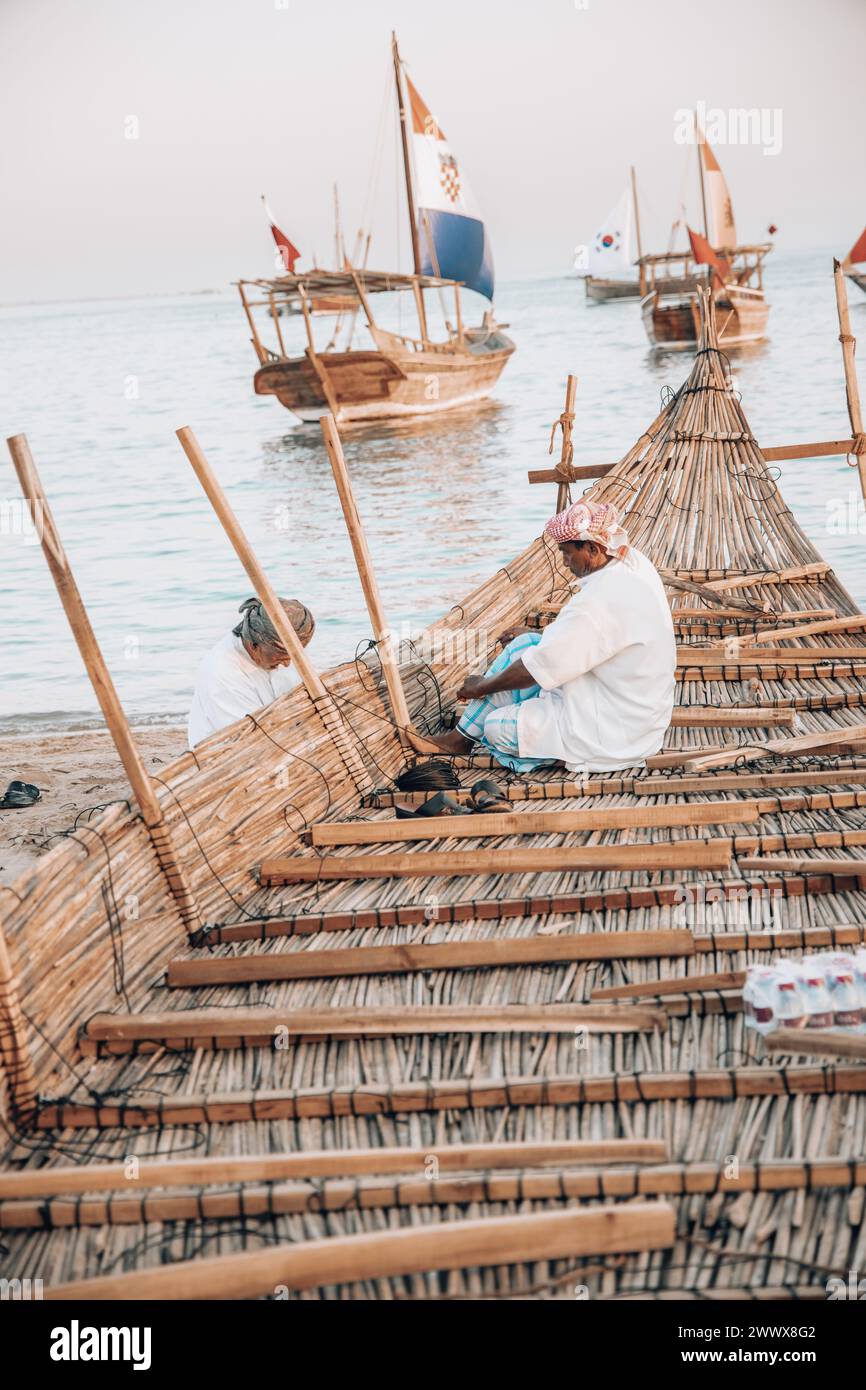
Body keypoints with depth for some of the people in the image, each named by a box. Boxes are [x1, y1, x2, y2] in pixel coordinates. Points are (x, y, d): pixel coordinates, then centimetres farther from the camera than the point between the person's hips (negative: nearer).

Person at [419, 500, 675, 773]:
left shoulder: (603, 600, -30)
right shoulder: (634, 562, -1)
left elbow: (538, 668, -22)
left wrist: (482, 687, -7)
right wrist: (538, 636, 24)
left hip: (616, 730, -10)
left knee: (497, 728, -10)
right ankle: (462, 735, 17)